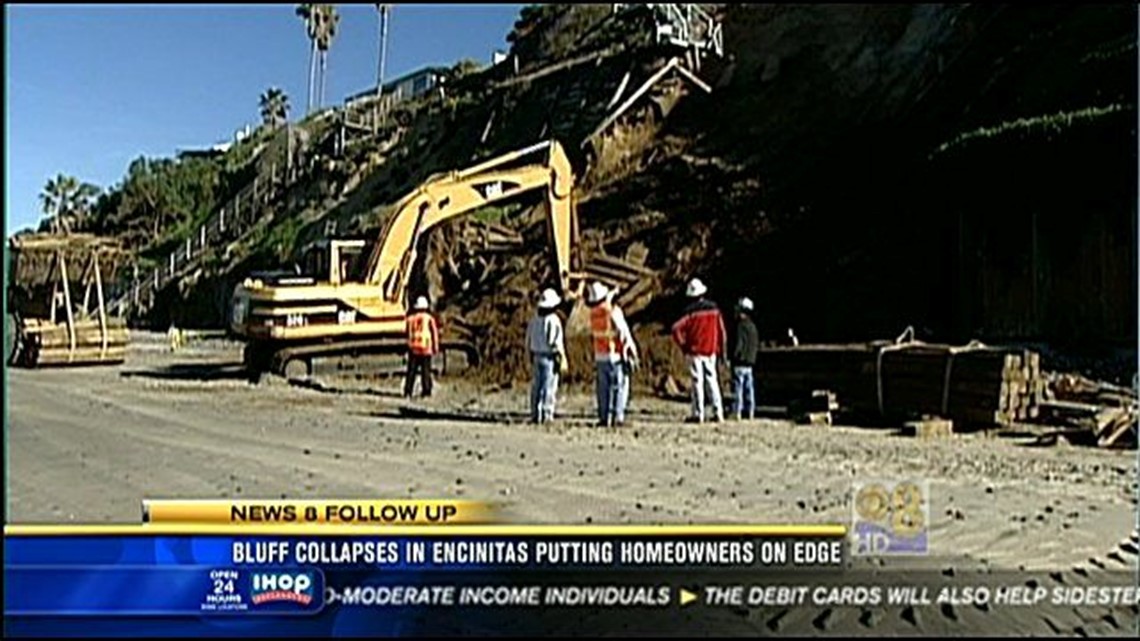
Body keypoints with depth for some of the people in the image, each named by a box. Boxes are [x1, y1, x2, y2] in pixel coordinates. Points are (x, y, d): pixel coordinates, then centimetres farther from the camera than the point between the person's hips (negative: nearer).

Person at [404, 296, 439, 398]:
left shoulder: (410, 318, 6)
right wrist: (435, 347, 4)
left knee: (411, 370, 5)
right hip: (426, 348, -3)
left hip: (413, 348, 3)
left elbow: (408, 333, 14)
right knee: (426, 370, 2)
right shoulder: (429, 318, -4)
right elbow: (434, 333, -3)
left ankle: (407, 392, 1)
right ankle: (426, 392, -1)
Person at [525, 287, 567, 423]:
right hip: (550, 357, -7)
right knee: (549, 387, -3)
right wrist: (563, 360, -10)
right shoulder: (553, 320, -15)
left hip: (537, 356, 7)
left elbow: (528, 340, 12)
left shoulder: (534, 319, 6)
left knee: (536, 386, 11)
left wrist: (531, 355, 22)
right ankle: (546, 415, -3)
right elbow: (557, 342, -17)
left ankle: (535, 415, 14)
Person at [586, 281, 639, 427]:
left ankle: (604, 418, 8)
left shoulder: (593, 314, -1)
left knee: (603, 388, 10)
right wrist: (632, 353, -10)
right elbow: (624, 334, -16)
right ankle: (618, 416, -3)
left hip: (600, 356, 4)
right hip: (616, 356, -4)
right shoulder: (614, 312, -16)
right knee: (620, 387, 4)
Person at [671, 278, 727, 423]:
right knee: (712, 381, 11)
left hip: (695, 352, -4)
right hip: (711, 351, 4)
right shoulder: (714, 309, 2)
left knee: (697, 382, 0)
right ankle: (718, 413, 10)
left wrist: (683, 347, -7)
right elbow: (721, 332, 6)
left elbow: (676, 329, -18)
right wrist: (722, 351, 13)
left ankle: (698, 414, 1)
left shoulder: (691, 312, -10)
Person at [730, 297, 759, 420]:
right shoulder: (753, 326, 13)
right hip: (750, 362, 8)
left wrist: (734, 357, -11)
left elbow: (738, 344, -18)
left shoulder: (741, 326, -13)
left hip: (740, 362, -8)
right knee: (749, 387, 10)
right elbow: (757, 345, 18)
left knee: (738, 387, -6)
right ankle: (750, 413, 13)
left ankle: (737, 412, -7)